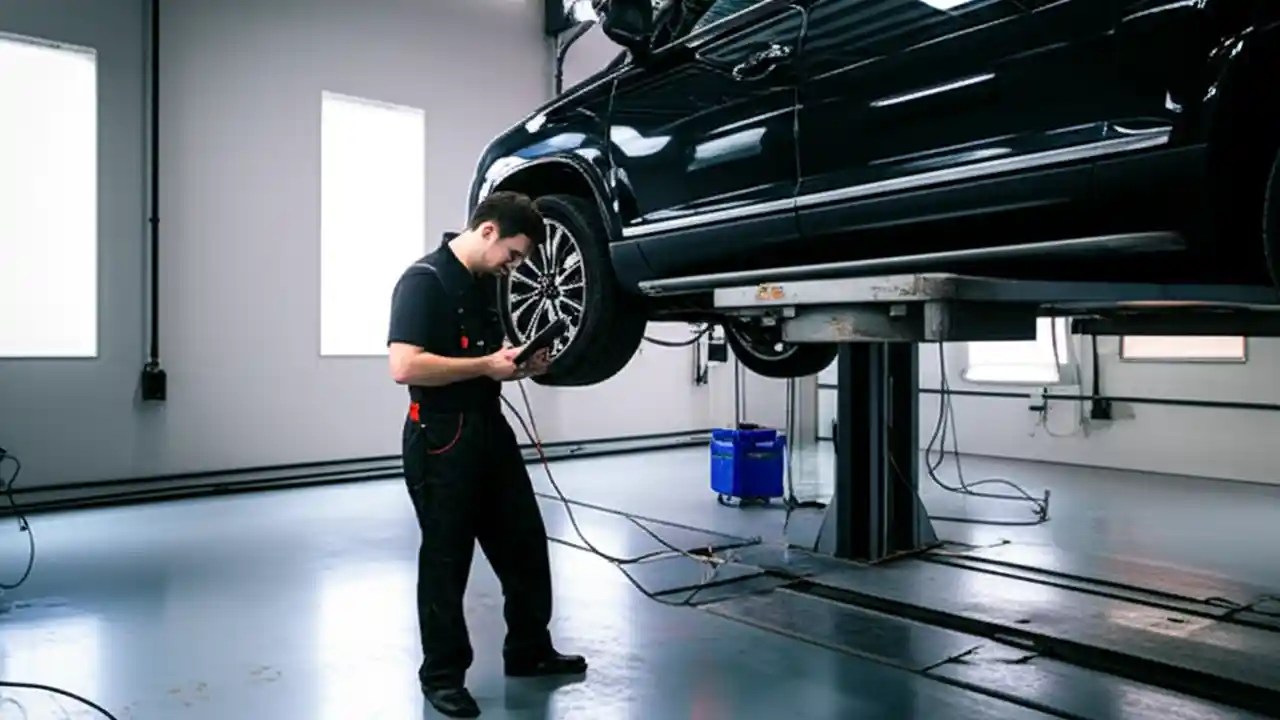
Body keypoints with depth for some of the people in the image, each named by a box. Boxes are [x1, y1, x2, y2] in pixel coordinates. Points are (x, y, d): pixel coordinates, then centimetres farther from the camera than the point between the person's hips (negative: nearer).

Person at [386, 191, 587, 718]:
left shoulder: (485, 282, 13)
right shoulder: (424, 280, -14)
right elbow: (404, 367, -25)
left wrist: (519, 366, 2)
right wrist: (487, 364, -20)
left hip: (490, 428, 9)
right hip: (442, 439, -9)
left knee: (525, 545, 14)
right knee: (446, 559, 3)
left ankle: (529, 651, 31)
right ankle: (442, 675, 20)